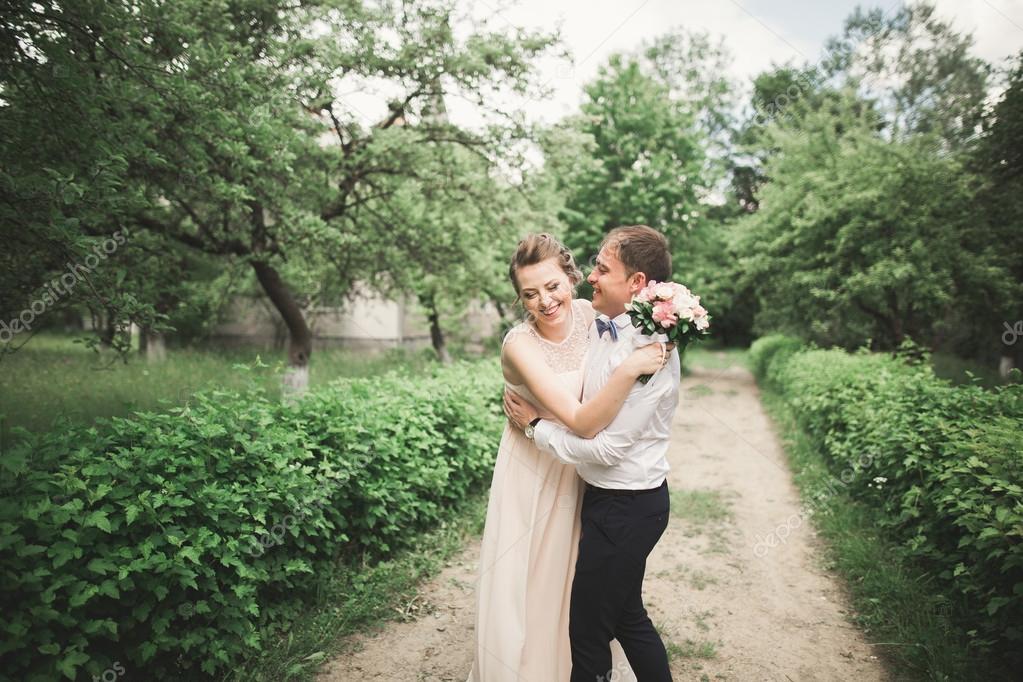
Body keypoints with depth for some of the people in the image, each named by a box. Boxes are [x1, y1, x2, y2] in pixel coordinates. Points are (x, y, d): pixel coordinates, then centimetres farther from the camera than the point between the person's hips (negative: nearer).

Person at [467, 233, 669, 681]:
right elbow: (583, 422, -34)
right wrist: (628, 369, -44)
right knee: (524, 582, 7)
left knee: (575, 580, 21)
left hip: (584, 471, 5)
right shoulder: (519, 344, -28)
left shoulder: (589, 313, -13)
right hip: (535, 473, -5)